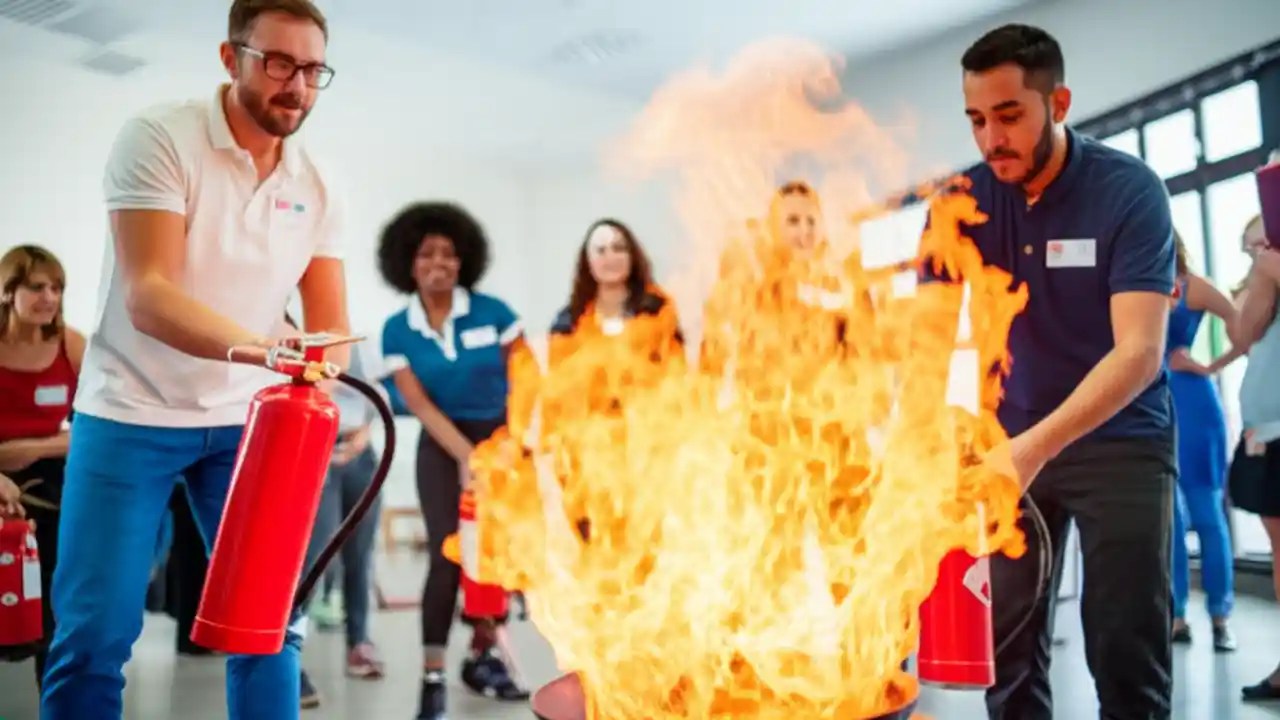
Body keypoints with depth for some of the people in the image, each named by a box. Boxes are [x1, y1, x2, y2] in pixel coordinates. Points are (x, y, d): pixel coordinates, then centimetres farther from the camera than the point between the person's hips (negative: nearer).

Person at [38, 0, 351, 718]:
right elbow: (146, 296, -23)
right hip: (132, 414, -4)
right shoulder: (159, 139, -13)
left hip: (246, 421, 4)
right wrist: (248, 345, -41)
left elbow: (330, 323, 2)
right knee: (95, 633, -3)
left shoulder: (319, 186, 1)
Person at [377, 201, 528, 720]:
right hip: (443, 447, -1)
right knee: (448, 554, -11)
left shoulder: (492, 313, -7)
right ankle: (432, 677, -6)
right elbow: (421, 406, -9)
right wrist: (467, 457, -17)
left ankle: (483, 655, 23)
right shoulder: (397, 331, -5)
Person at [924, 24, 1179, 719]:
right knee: (1005, 647, 5)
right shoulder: (962, 201, -5)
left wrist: (1035, 449, -38)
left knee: (1126, 654, -3)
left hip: (1122, 441, -3)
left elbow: (1139, 351, -25)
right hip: (1011, 440, 3)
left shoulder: (1129, 190, -16)